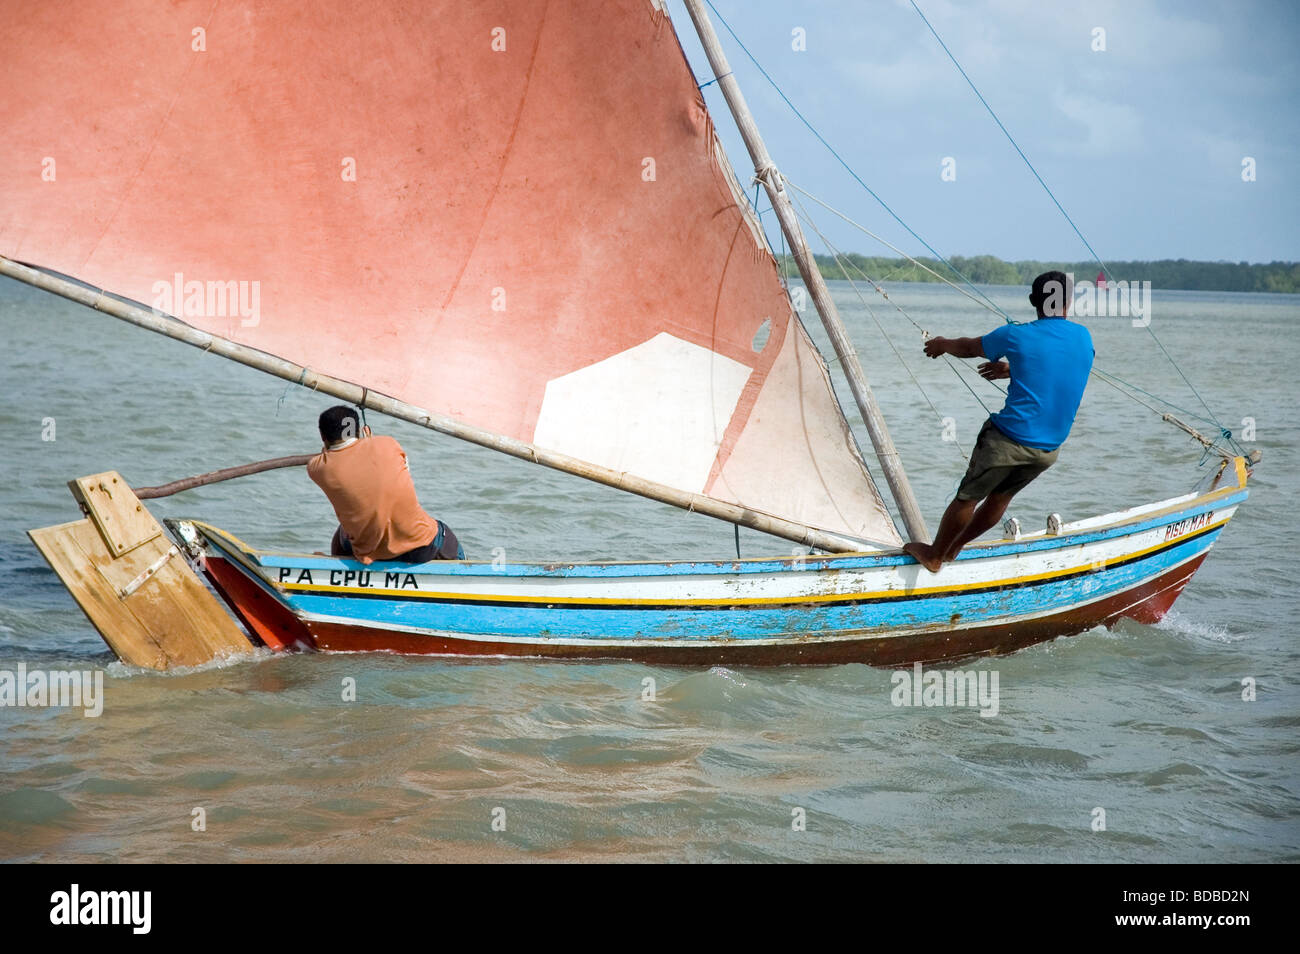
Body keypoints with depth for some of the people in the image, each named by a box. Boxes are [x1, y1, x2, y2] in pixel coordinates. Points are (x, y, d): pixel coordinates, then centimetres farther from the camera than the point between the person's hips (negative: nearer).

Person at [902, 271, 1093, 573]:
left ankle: (934, 555, 27)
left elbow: (968, 347, 10)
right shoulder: (1084, 338, 4)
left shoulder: (1016, 336, -8)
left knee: (968, 497, 12)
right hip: (1049, 448, 5)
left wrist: (942, 344, 30)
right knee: (1001, 495, 23)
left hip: (1009, 438, -5)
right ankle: (953, 547, 39)